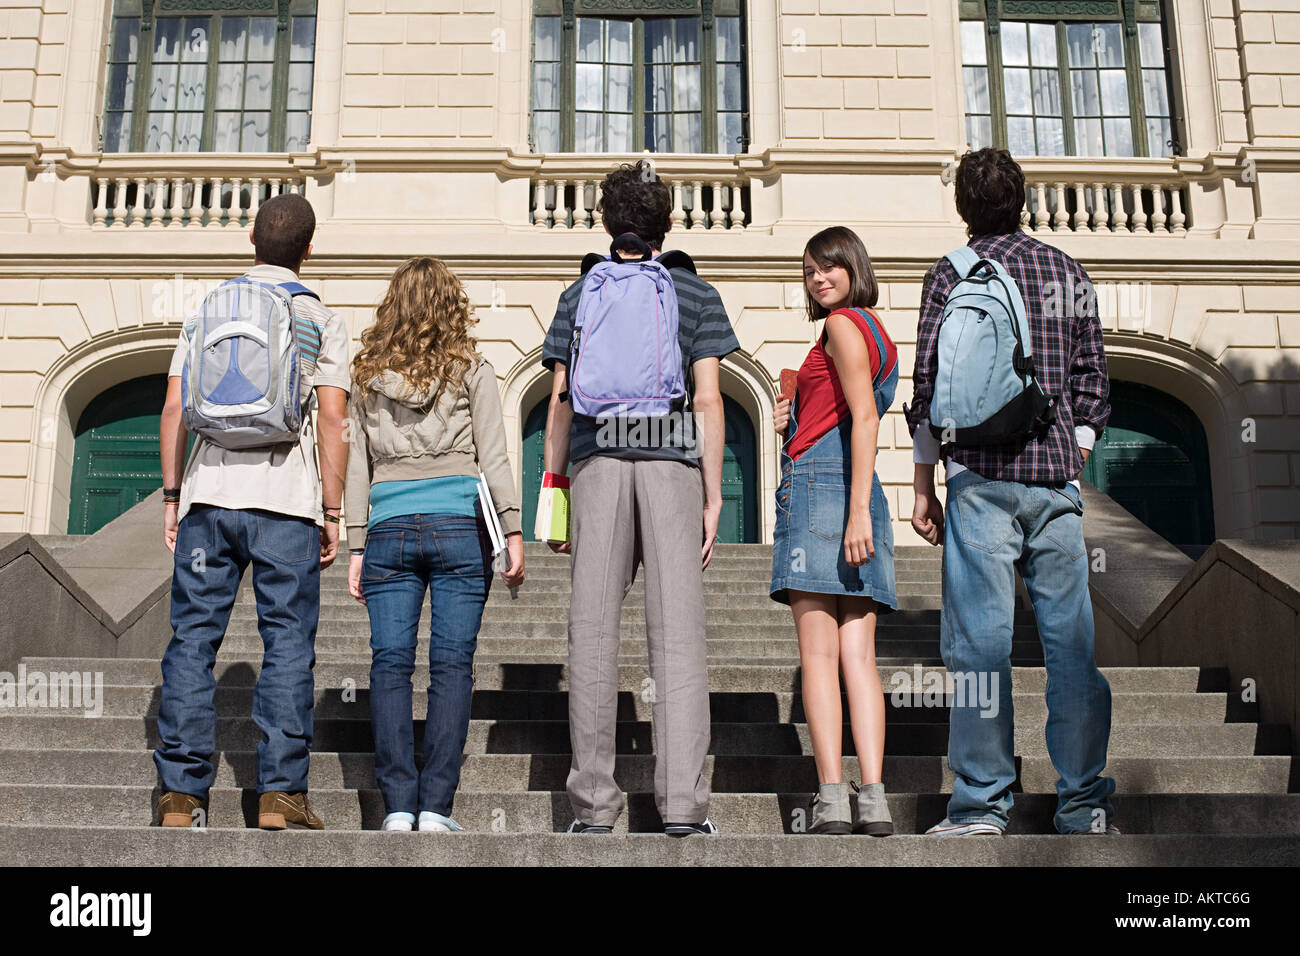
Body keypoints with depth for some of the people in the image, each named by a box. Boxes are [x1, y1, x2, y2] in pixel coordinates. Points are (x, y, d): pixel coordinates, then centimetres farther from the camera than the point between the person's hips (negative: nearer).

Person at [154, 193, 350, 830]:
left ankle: (181, 793, 5)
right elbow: (333, 422, -1)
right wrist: (332, 513, 3)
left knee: (193, 640, 5)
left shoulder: (206, 311, 13)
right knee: (288, 645, 1)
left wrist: (172, 497, 13)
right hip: (286, 500, -2)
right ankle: (279, 793, -2)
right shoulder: (321, 321, 6)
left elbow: (174, 410, 8)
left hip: (208, 493, 2)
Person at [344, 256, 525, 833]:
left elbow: (356, 468, 9)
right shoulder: (471, 370, 4)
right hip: (459, 525, -1)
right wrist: (514, 532, 0)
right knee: (452, 663, 0)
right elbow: (492, 459, -1)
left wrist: (356, 547, 11)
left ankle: (398, 805, -2)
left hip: (388, 528, 2)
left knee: (390, 663, 3)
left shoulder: (367, 376, 10)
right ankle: (436, 807, -2)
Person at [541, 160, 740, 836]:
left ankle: (593, 803, 1)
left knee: (593, 631, 1)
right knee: (677, 632, -3)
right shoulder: (698, 294, 11)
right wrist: (713, 495, 4)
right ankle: (682, 802, -7)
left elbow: (560, 402, 9)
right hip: (673, 463, -1)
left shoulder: (578, 295, 15)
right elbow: (707, 400, 2)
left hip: (597, 464, 1)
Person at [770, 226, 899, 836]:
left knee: (818, 653, -10)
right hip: (861, 491, 9)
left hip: (819, 481, -9)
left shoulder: (842, 324, -1)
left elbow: (864, 419, -13)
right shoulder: (878, 335, 27)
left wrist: (856, 509, -20)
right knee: (858, 655, 0)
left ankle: (832, 800, -14)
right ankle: (873, 800, -5)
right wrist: (793, 424, 15)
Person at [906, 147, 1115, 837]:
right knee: (1072, 637, 4)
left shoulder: (951, 274, 3)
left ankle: (981, 804, -1)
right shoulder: (1068, 272, 13)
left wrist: (923, 487, 5)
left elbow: (929, 388, -1)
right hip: (1058, 478, 4)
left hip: (982, 476, -3)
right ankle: (1085, 803, 9)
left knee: (980, 638, -3)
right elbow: (1092, 384, 12)